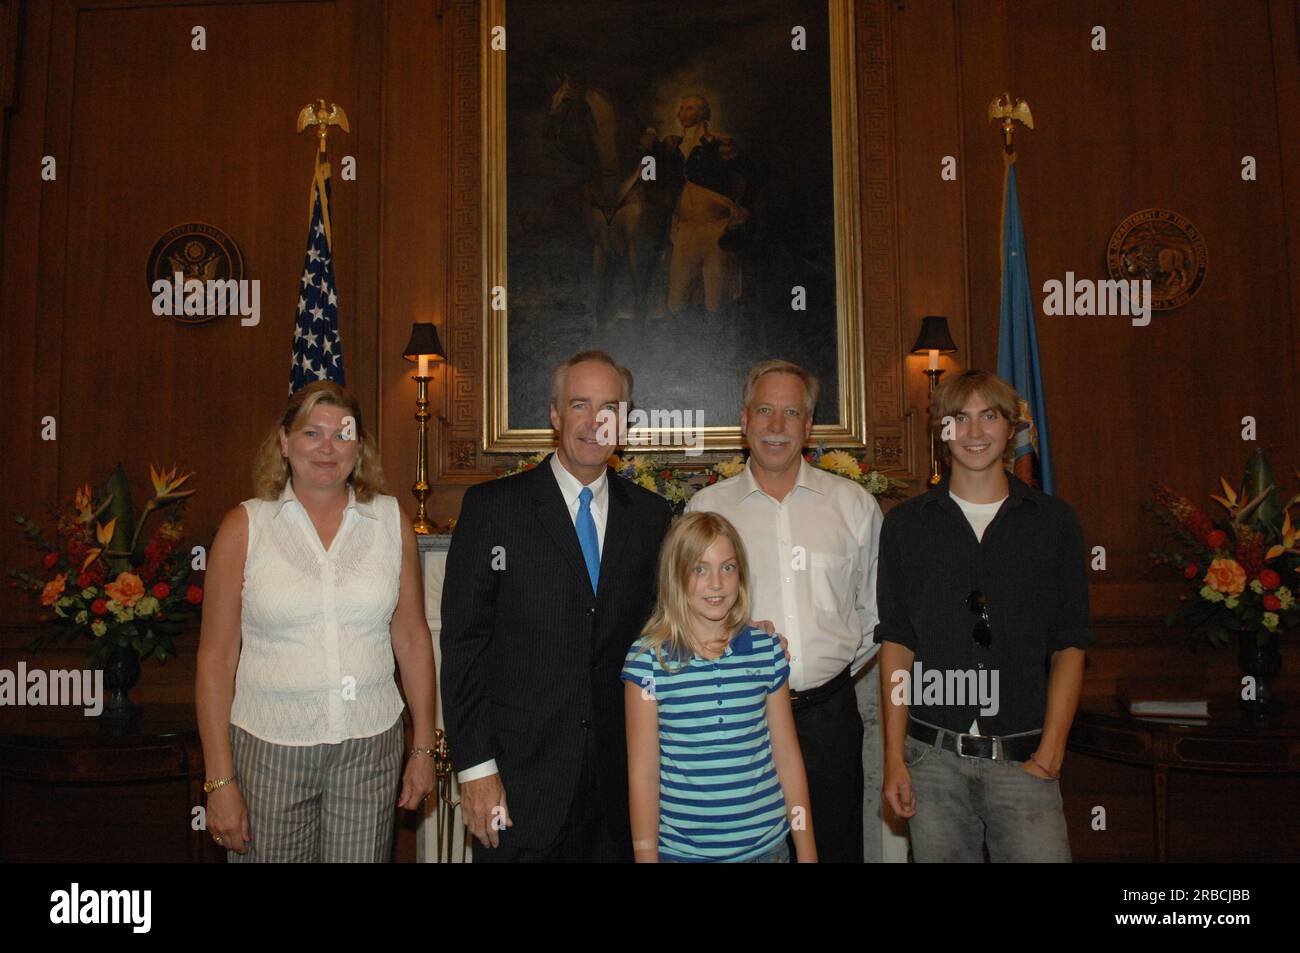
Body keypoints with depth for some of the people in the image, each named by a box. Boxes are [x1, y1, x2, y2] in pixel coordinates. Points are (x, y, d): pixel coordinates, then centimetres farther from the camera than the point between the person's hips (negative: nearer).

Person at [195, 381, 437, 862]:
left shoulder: (390, 520, 3)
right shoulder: (245, 526, -2)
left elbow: (412, 639, 6)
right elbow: (216, 659, -2)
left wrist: (423, 747, 5)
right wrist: (219, 781, -5)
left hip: (370, 747, 1)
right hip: (269, 749, -1)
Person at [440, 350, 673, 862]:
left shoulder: (651, 514, 5)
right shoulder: (491, 507, -4)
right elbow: (462, 642, -5)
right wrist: (474, 765, -8)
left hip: (619, 775, 3)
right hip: (519, 774, -2)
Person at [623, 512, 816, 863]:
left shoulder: (767, 650, -1)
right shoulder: (648, 659, -10)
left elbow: (788, 759, 4)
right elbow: (643, 774, -6)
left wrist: (807, 854, 5)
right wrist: (647, 856, -6)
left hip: (766, 845, 2)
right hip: (681, 848, -2)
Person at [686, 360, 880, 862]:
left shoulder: (855, 504, 5)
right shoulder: (705, 508, 2)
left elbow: (875, 609, 14)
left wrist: (841, 670, 8)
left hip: (829, 712, 1)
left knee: (835, 846, 11)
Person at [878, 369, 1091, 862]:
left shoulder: (1055, 521, 5)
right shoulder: (906, 524, 5)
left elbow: (1068, 646, 4)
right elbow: (897, 642, 4)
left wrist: (1050, 751, -5)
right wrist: (894, 757, -2)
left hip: (1024, 759, 0)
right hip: (933, 757, 1)